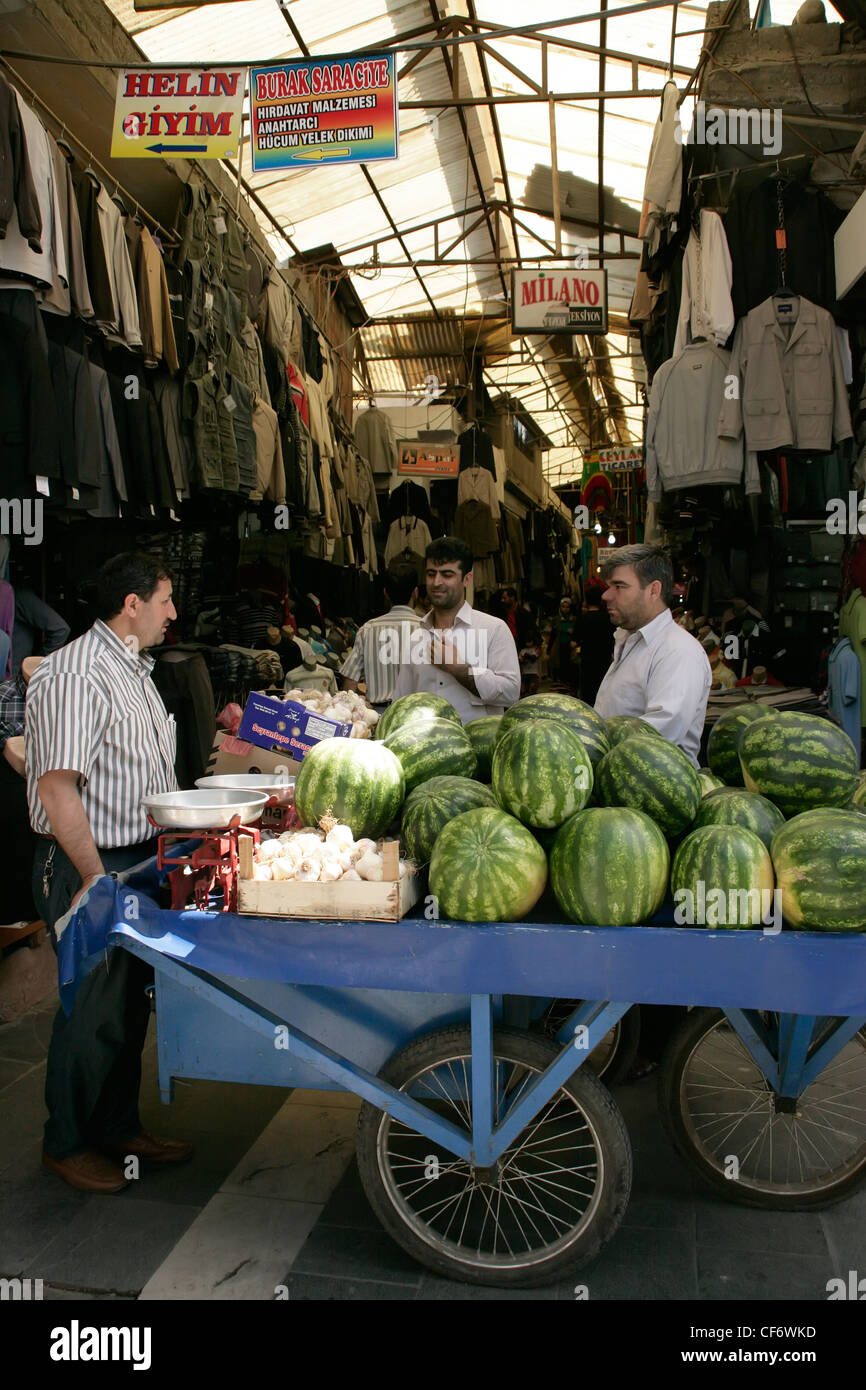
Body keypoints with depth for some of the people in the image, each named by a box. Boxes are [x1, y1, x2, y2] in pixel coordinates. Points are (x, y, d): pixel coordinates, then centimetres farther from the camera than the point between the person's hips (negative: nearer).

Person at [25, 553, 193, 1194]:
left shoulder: (135, 670, 14)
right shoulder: (75, 674, -19)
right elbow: (57, 788, -25)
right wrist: (96, 881, -22)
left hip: (140, 862, 9)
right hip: (88, 866, -9)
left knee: (131, 1002, 17)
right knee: (95, 1009, 3)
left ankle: (119, 1128, 33)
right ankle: (67, 1143, 24)